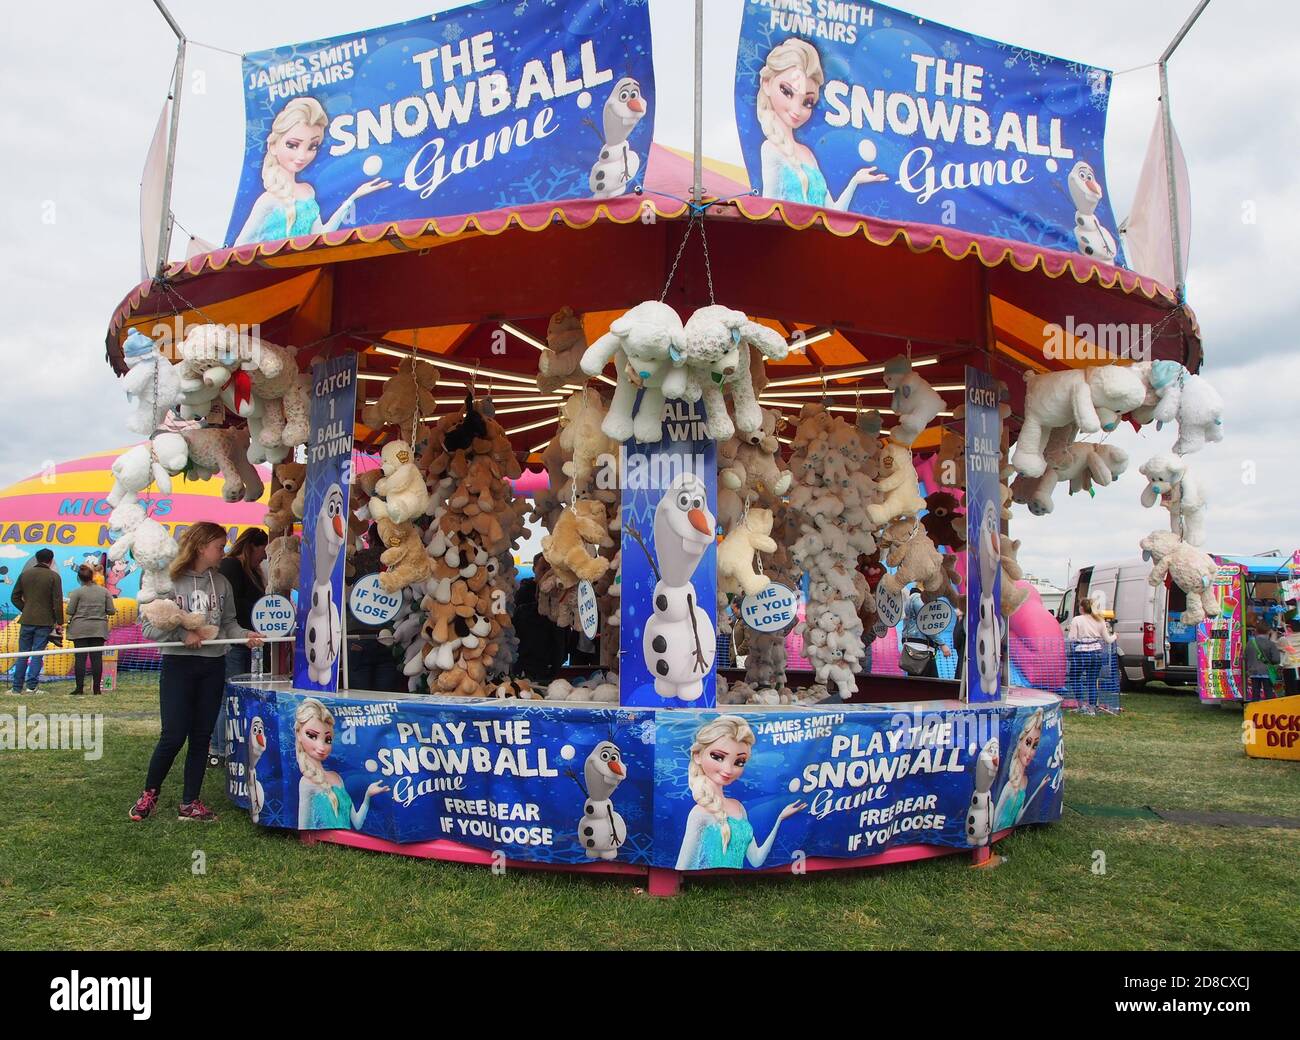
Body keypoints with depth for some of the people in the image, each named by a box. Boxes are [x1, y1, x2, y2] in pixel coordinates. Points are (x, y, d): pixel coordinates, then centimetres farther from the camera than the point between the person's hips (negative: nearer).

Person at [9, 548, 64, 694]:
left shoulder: (25, 574, 6)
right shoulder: (53, 576, -6)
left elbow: (15, 598, 8)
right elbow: (58, 602, -9)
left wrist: (26, 610, 15)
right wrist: (59, 623, -3)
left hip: (26, 620, 3)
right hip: (45, 622, -3)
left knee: (22, 654, 10)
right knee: (37, 654, 1)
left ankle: (17, 687, 12)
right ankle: (32, 686, -3)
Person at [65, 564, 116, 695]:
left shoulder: (77, 591, -5)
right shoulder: (104, 591, 2)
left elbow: (70, 611, -4)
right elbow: (111, 611, 3)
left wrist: (69, 620, 18)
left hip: (80, 629, -2)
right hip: (99, 629, 2)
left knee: (80, 657, 0)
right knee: (97, 658, 2)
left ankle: (79, 687, -1)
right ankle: (96, 688, 2)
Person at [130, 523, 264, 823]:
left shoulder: (221, 583, 5)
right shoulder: (169, 580, -7)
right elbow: (149, 626, -8)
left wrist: (245, 635, -9)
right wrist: (183, 635, -19)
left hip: (213, 667, 4)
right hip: (178, 665, -4)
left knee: (201, 737, 8)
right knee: (174, 736, -4)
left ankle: (189, 804, 18)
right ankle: (149, 794, 20)